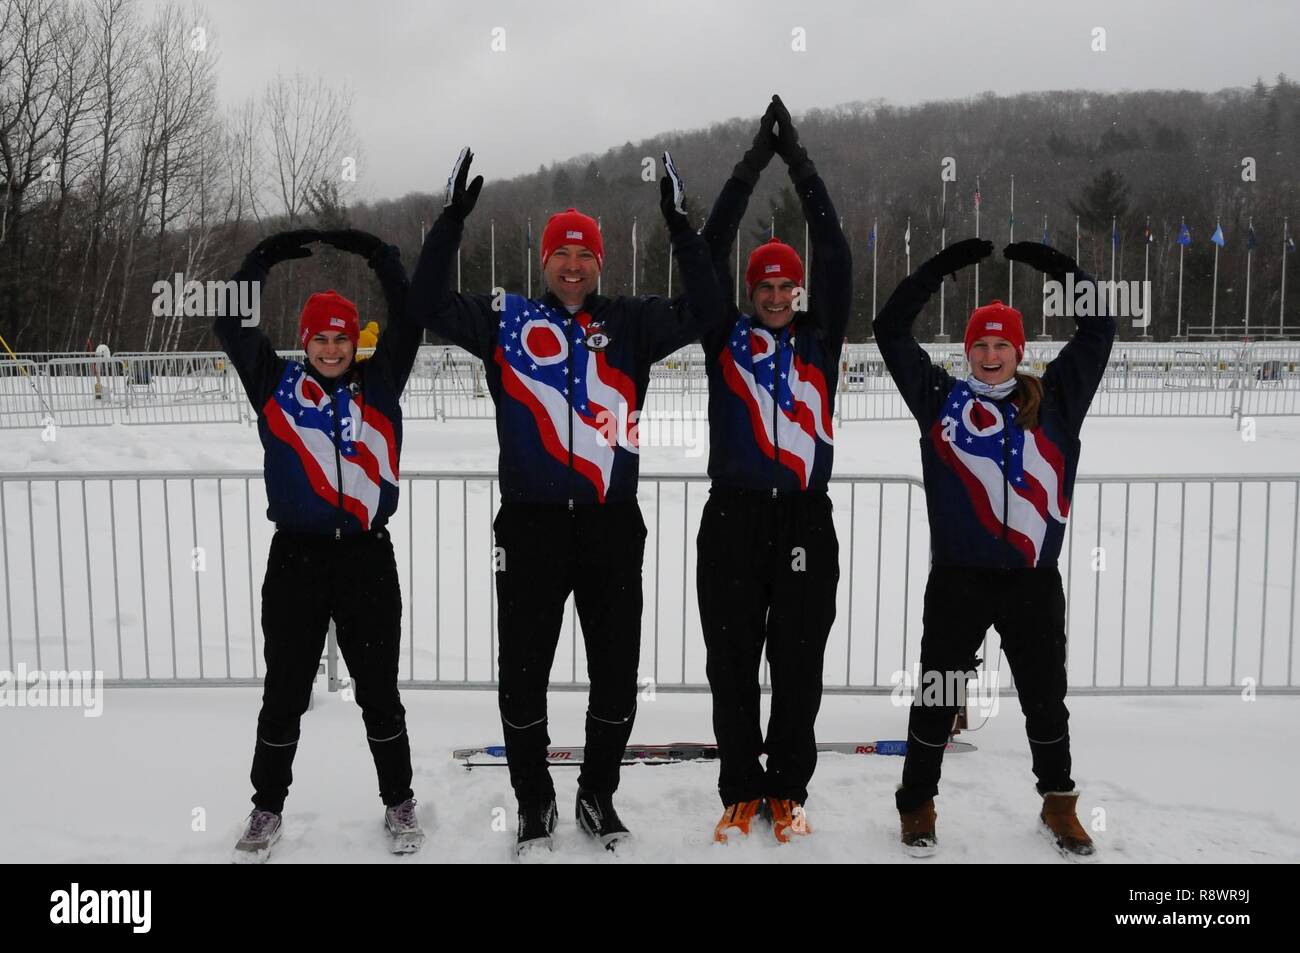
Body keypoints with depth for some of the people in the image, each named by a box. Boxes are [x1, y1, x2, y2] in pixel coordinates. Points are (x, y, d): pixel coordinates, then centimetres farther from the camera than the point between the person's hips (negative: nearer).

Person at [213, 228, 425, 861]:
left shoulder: (378, 386, 7)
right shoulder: (276, 385, 6)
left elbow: (408, 321, 4)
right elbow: (230, 324, 2)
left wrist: (379, 256, -1)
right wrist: (266, 257, -1)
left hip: (368, 557, 0)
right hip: (296, 558, 0)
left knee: (378, 691, 10)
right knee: (284, 694, 10)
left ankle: (398, 802, 27)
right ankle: (267, 808, 29)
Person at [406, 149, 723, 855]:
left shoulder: (630, 324, 7)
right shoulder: (506, 320, 5)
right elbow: (428, 305, -2)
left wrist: (681, 227, -9)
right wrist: (452, 219, -8)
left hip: (613, 525, 1)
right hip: (530, 525, -1)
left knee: (617, 677, 11)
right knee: (522, 676, 8)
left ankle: (598, 795, 33)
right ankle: (534, 803, 29)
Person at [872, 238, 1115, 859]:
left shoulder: (1054, 401, 8)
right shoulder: (941, 399, 4)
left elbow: (1098, 332, 12)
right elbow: (890, 331, 4)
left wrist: (1059, 267, 6)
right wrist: (941, 267, 1)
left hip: (1035, 579, 2)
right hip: (957, 578, -1)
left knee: (1046, 699, 16)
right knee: (937, 697, 7)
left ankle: (1059, 806, 36)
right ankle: (917, 807, 25)